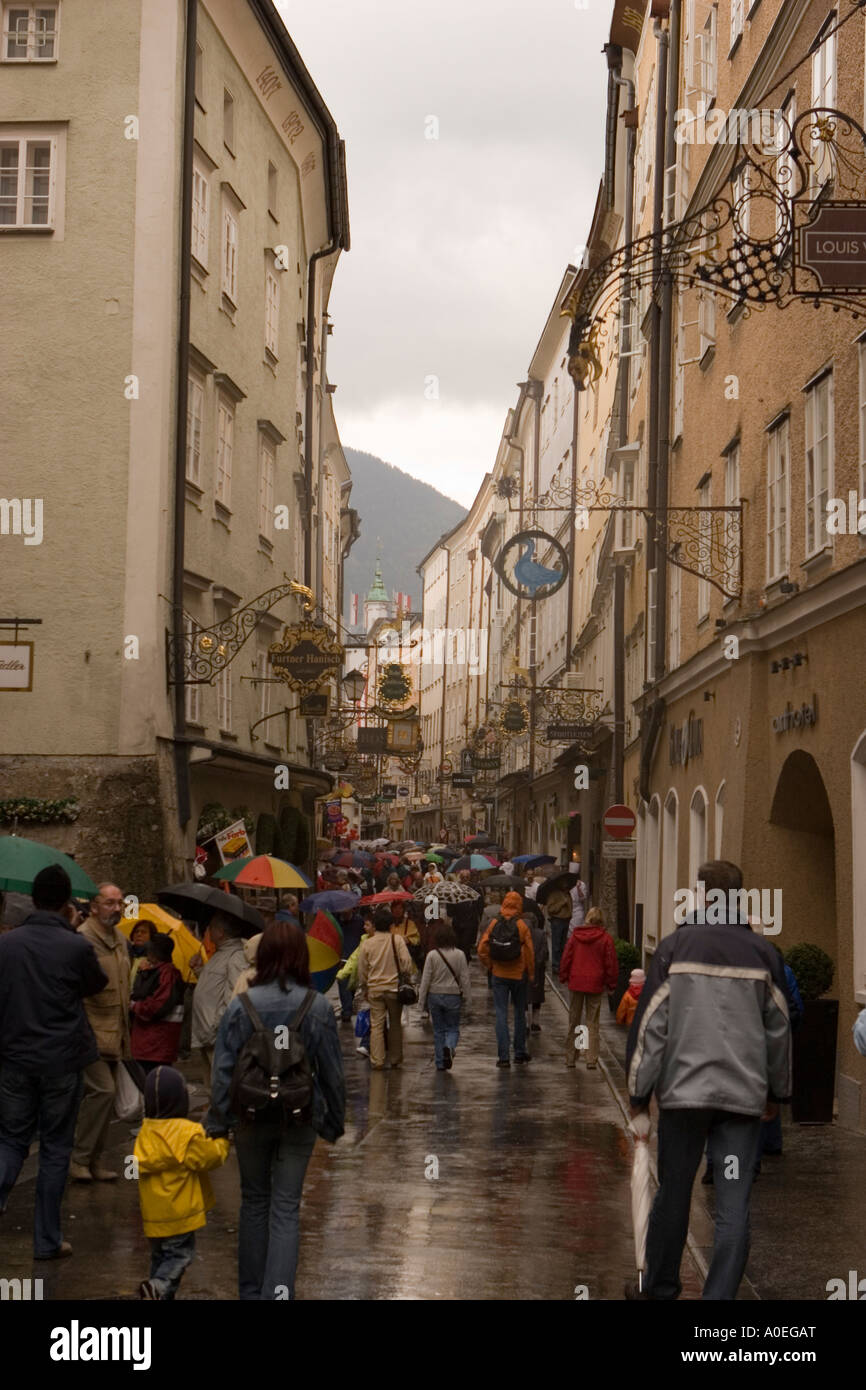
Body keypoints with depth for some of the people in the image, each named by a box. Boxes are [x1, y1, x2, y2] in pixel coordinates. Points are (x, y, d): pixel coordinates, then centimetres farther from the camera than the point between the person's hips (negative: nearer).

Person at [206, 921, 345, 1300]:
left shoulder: (241, 1005, -9)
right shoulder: (318, 1007, -8)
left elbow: (223, 1070, -6)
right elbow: (332, 1072, -2)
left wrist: (217, 1122, 3)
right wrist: (334, 1121, 11)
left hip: (251, 1117, 0)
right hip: (299, 1120, 0)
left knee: (254, 1202, 17)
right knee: (286, 1207, 5)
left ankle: (252, 1290, 26)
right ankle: (278, 1289, -10)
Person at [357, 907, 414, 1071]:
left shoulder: (367, 944, -2)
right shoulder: (397, 940, -6)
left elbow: (362, 970, 5)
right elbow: (407, 963, -10)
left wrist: (364, 989, 17)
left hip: (374, 989, 0)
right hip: (394, 987, 0)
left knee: (376, 1025, 3)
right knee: (395, 1024, 11)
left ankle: (376, 1061, -1)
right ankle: (395, 1060, 17)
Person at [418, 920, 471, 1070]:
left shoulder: (432, 955, -9)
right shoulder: (459, 954, -7)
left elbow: (426, 980, -6)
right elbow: (464, 979, -3)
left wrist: (422, 1000, 4)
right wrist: (466, 999, 7)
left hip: (435, 996, 0)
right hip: (453, 996, 0)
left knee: (438, 1030, 12)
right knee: (453, 1028, 11)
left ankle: (440, 1063, 12)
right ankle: (449, 1047, -20)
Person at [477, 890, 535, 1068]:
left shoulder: (494, 924, -4)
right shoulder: (521, 926, -10)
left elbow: (482, 949, -4)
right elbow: (529, 952, -9)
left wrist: (490, 966, 10)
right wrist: (531, 973, 4)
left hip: (499, 975, 1)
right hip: (519, 975, -1)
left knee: (501, 1014, 2)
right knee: (520, 1013, 15)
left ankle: (504, 1056, -4)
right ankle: (519, 1052, 21)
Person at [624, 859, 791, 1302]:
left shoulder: (676, 946, -3)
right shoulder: (763, 952, 3)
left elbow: (651, 1023, -4)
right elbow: (778, 1028, 10)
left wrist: (640, 1090, 4)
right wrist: (776, 1092, 21)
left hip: (683, 1090, 0)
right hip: (744, 1095, 1)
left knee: (672, 1195, 13)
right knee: (734, 1206, 1)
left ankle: (660, 1287, 25)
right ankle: (720, 1294, -4)